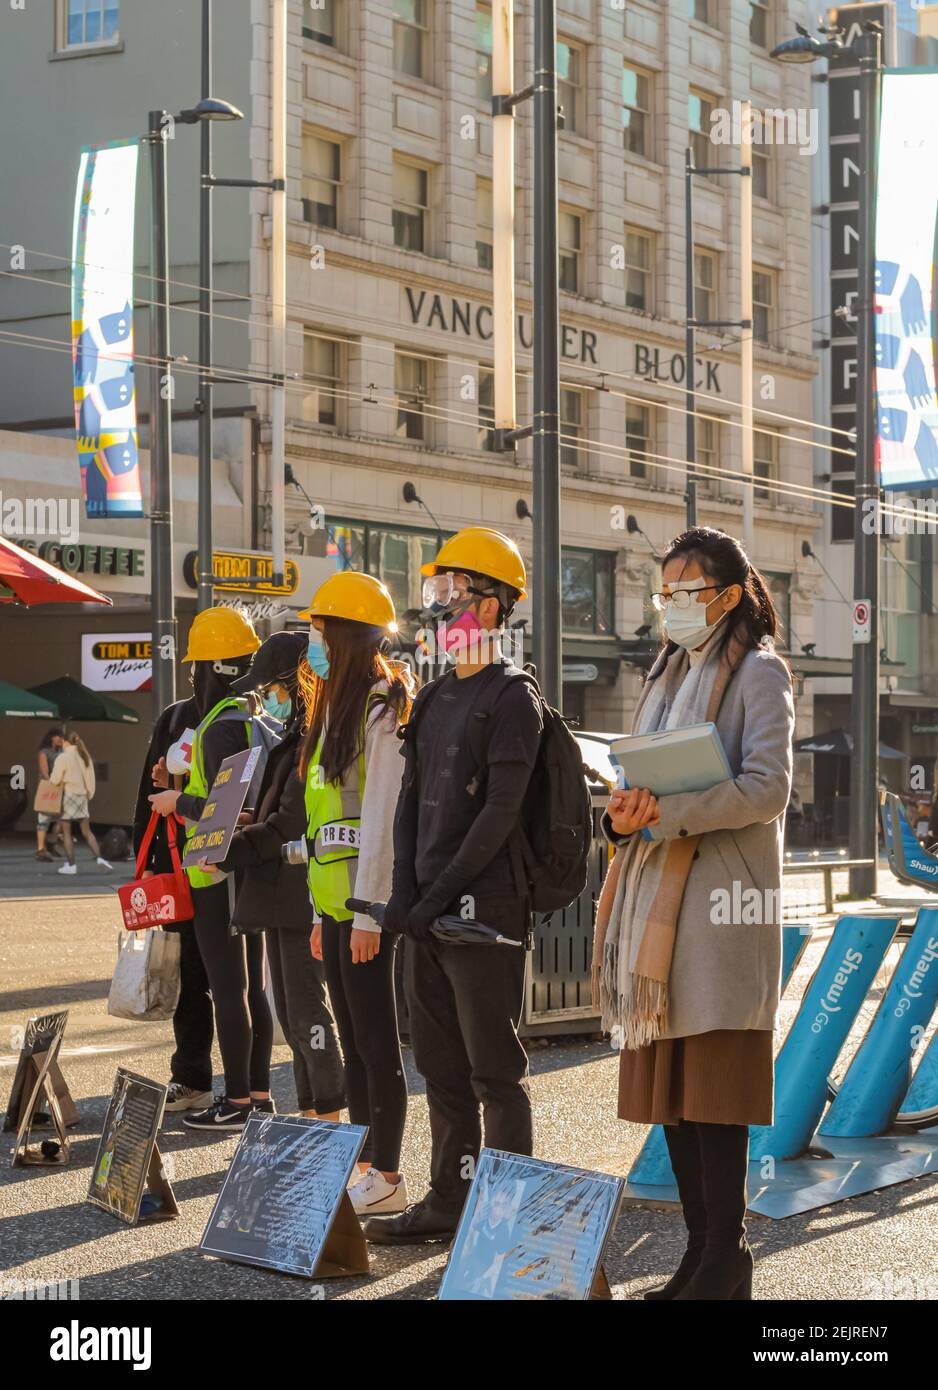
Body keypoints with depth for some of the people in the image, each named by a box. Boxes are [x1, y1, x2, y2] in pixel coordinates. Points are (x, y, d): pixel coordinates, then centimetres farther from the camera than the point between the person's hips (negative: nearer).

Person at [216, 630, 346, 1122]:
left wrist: (227, 849, -14)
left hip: (303, 896, -10)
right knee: (290, 1012, 14)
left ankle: (330, 1120, 0)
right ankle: (311, 1116, 22)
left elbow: (289, 824, -19)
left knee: (306, 1010, -6)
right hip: (281, 895, 10)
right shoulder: (295, 737, 16)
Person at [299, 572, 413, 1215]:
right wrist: (323, 910, 17)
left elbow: (380, 814, -17)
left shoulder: (382, 707, -11)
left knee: (377, 1039, -3)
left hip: (366, 900, -9)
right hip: (334, 900, 9)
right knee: (354, 1039, 11)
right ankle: (366, 1165, 17)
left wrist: (368, 911, -20)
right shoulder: (339, 707, 17)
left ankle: (388, 1176, 3)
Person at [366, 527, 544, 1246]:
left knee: (495, 1070, -3)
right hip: (428, 909, 8)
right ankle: (450, 1201, 22)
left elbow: (500, 812, -15)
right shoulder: (435, 697, 17)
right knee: (441, 1065, 13)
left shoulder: (513, 697, -8)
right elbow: (412, 797, 15)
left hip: (484, 907, -8)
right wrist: (405, 890, 2)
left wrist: (442, 894, -17)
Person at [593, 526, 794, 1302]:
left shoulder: (757, 673, -2)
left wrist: (666, 814, -20)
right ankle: (703, 1250, 11)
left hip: (719, 896, -7)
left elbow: (767, 789, -13)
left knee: (713, 1084, -9)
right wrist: (624, 816, -4)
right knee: (669, 1083, 5)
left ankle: (725, 1262, -4)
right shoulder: (669, 678, 21)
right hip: (657, 897, 7)